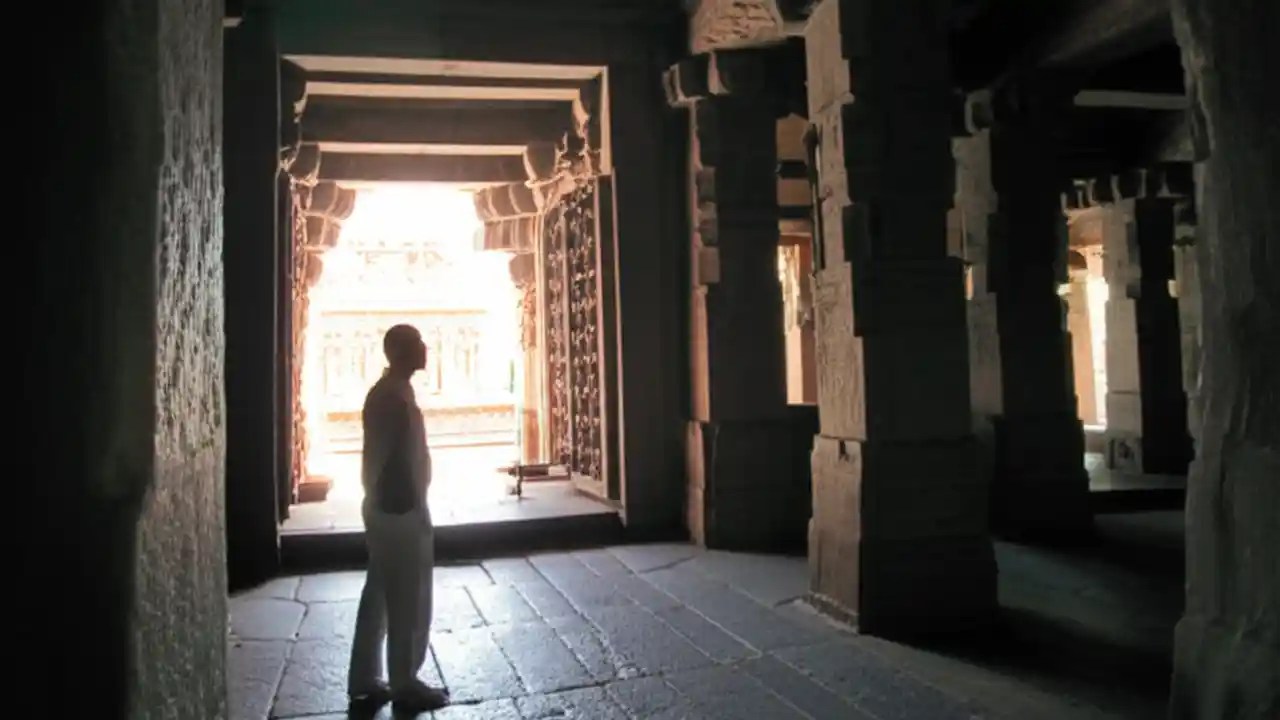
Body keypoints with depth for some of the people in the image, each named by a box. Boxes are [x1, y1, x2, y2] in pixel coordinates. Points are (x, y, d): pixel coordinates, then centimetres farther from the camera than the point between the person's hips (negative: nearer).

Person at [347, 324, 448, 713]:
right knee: (409, 601, 0)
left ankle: (365, 680, 23)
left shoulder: (387, 392, 13)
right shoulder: (393, 398, -19)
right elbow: (399, 460, -22)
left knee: (379, 596, 15)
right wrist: (416, 511, -18)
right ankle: (404, 685, 11)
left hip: (385, 508, 10)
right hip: (399, 510, -10)